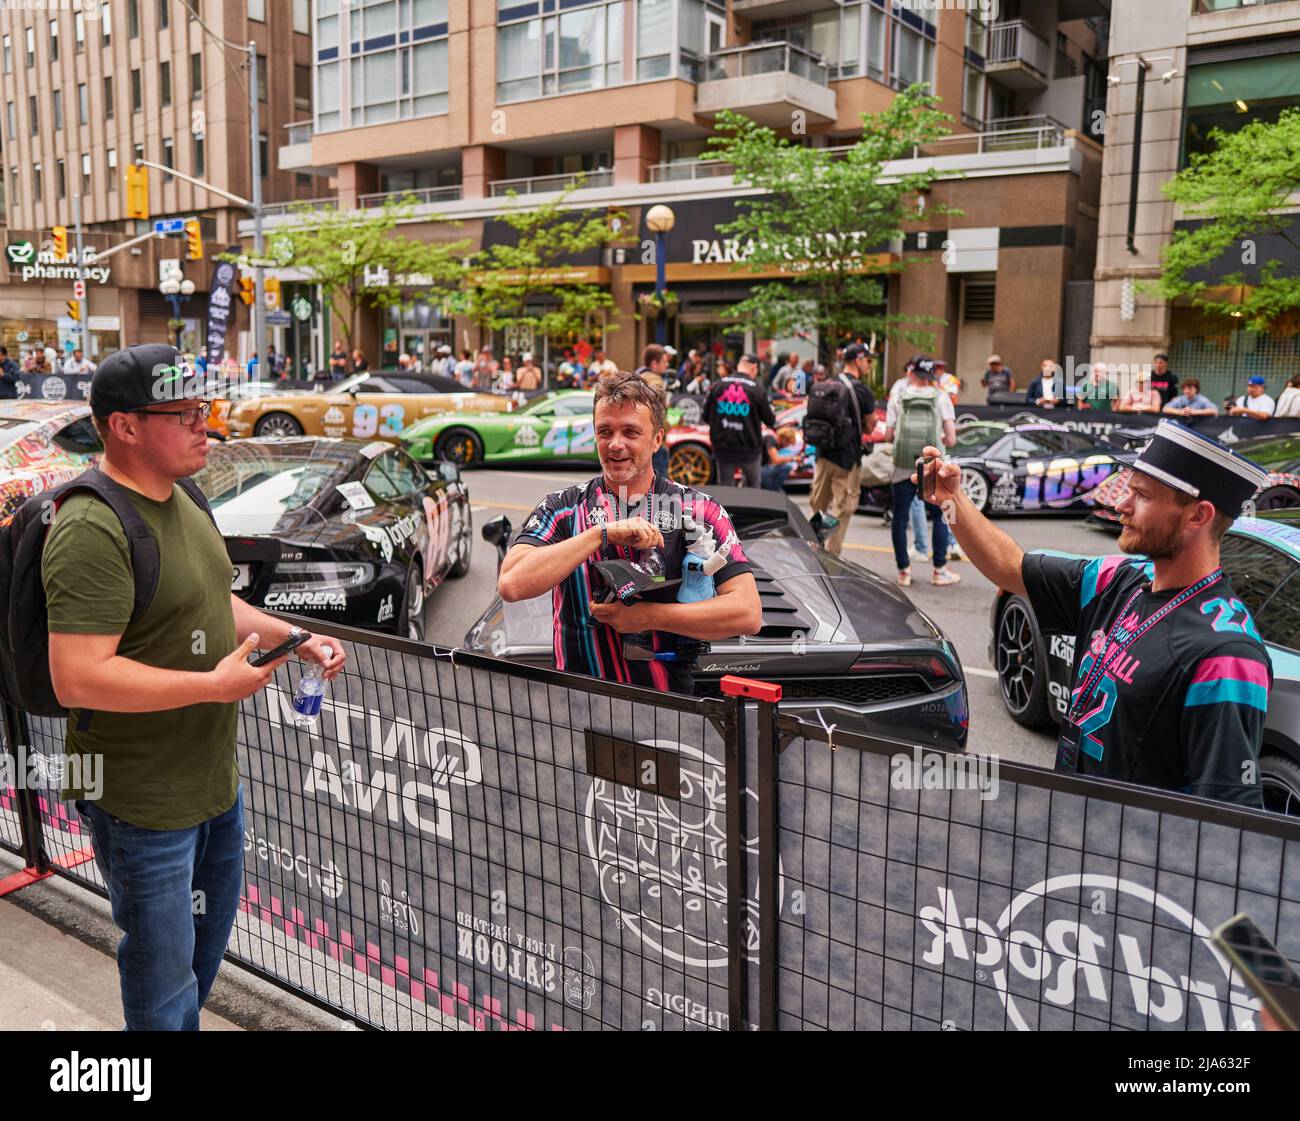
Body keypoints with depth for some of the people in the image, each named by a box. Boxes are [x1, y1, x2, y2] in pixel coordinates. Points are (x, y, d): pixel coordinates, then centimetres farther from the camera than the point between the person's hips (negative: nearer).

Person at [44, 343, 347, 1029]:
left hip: (214, 778, 10)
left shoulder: (179, 497, 7)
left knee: (213, 924, 27)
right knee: (164, 975, 7)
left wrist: (298, 638, 4)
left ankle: (184, 1021, 49)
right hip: (142, 801, -10)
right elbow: (77, 679, -30)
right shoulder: (92, 531, -25)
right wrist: (214, 684, -27)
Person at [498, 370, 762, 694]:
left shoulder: (699, 510, 4)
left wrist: (650, 616, -11)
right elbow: (511, 585, -12)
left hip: (671, 704, 0)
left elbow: (748, 613, -5)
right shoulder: (562, 509, 6)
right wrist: (603, 533, -15)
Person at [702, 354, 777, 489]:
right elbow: (770, 421, -2)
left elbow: (705, 416, 4)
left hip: (723, 449, 2)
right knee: (754, 488, 17)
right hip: (749, 450, -2)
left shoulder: (717, 386, 0)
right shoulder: (757, 390, -8)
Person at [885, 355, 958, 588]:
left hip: (902, 468, 0)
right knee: (939, 517, 12)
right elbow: (951, 439, -4)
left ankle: (904, 571, 9)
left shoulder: (897, 398, 3)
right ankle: (939, 571, 12)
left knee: (900, 519, 8)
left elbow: (888, 436, 1)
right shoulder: (941, 398, 2)